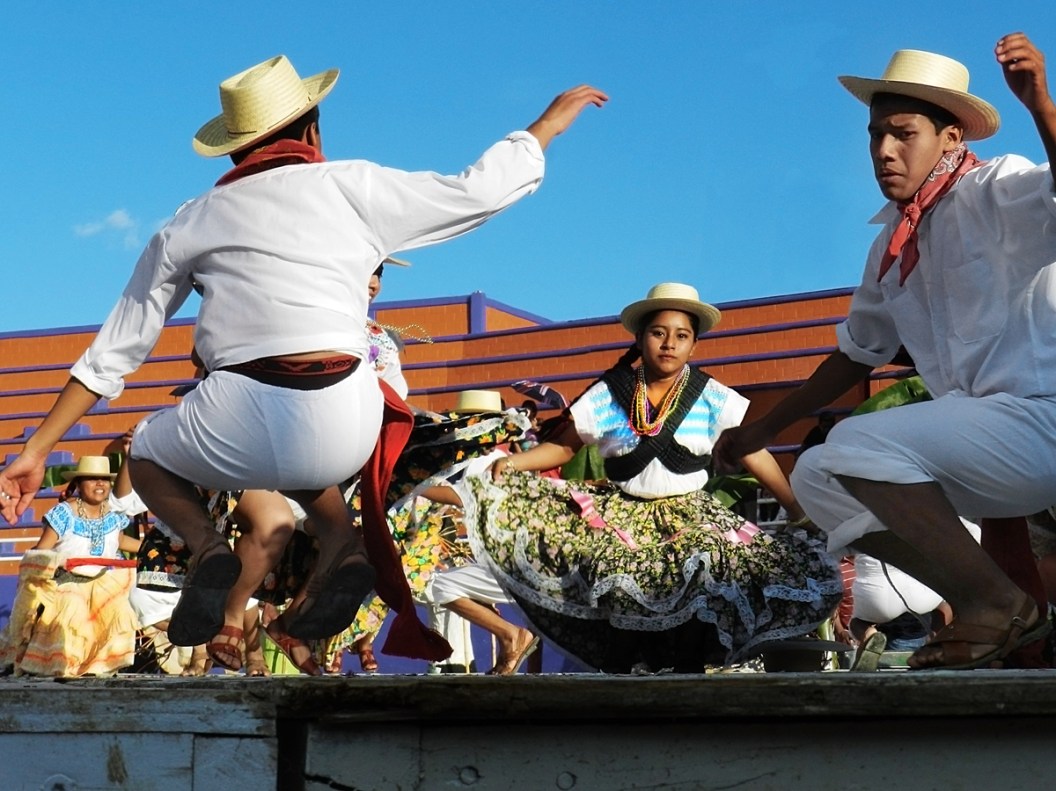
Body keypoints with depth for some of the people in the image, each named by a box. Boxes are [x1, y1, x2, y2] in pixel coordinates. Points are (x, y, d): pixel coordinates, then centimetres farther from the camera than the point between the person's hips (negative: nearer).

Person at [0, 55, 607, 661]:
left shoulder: (190, 223, 16)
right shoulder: (354, 188, 10)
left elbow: (113, 353, 18)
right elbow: (480, 190, 13)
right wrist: (551, 122, 30)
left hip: (238, 428, -1)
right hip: (345, 429, 1)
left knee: (148, 454, 32)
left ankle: (206, 545, 1)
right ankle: (340, 542, 7)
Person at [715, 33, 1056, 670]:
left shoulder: (1000, 190, -8)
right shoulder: (894, 245, 15)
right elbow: (858, 353, 26)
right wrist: (765, 429, 29)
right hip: (982, 437, 9)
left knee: (857, 446, -22)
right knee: (817, 479, 6)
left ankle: (1001, 605, -12)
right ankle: (989, 612, 0)